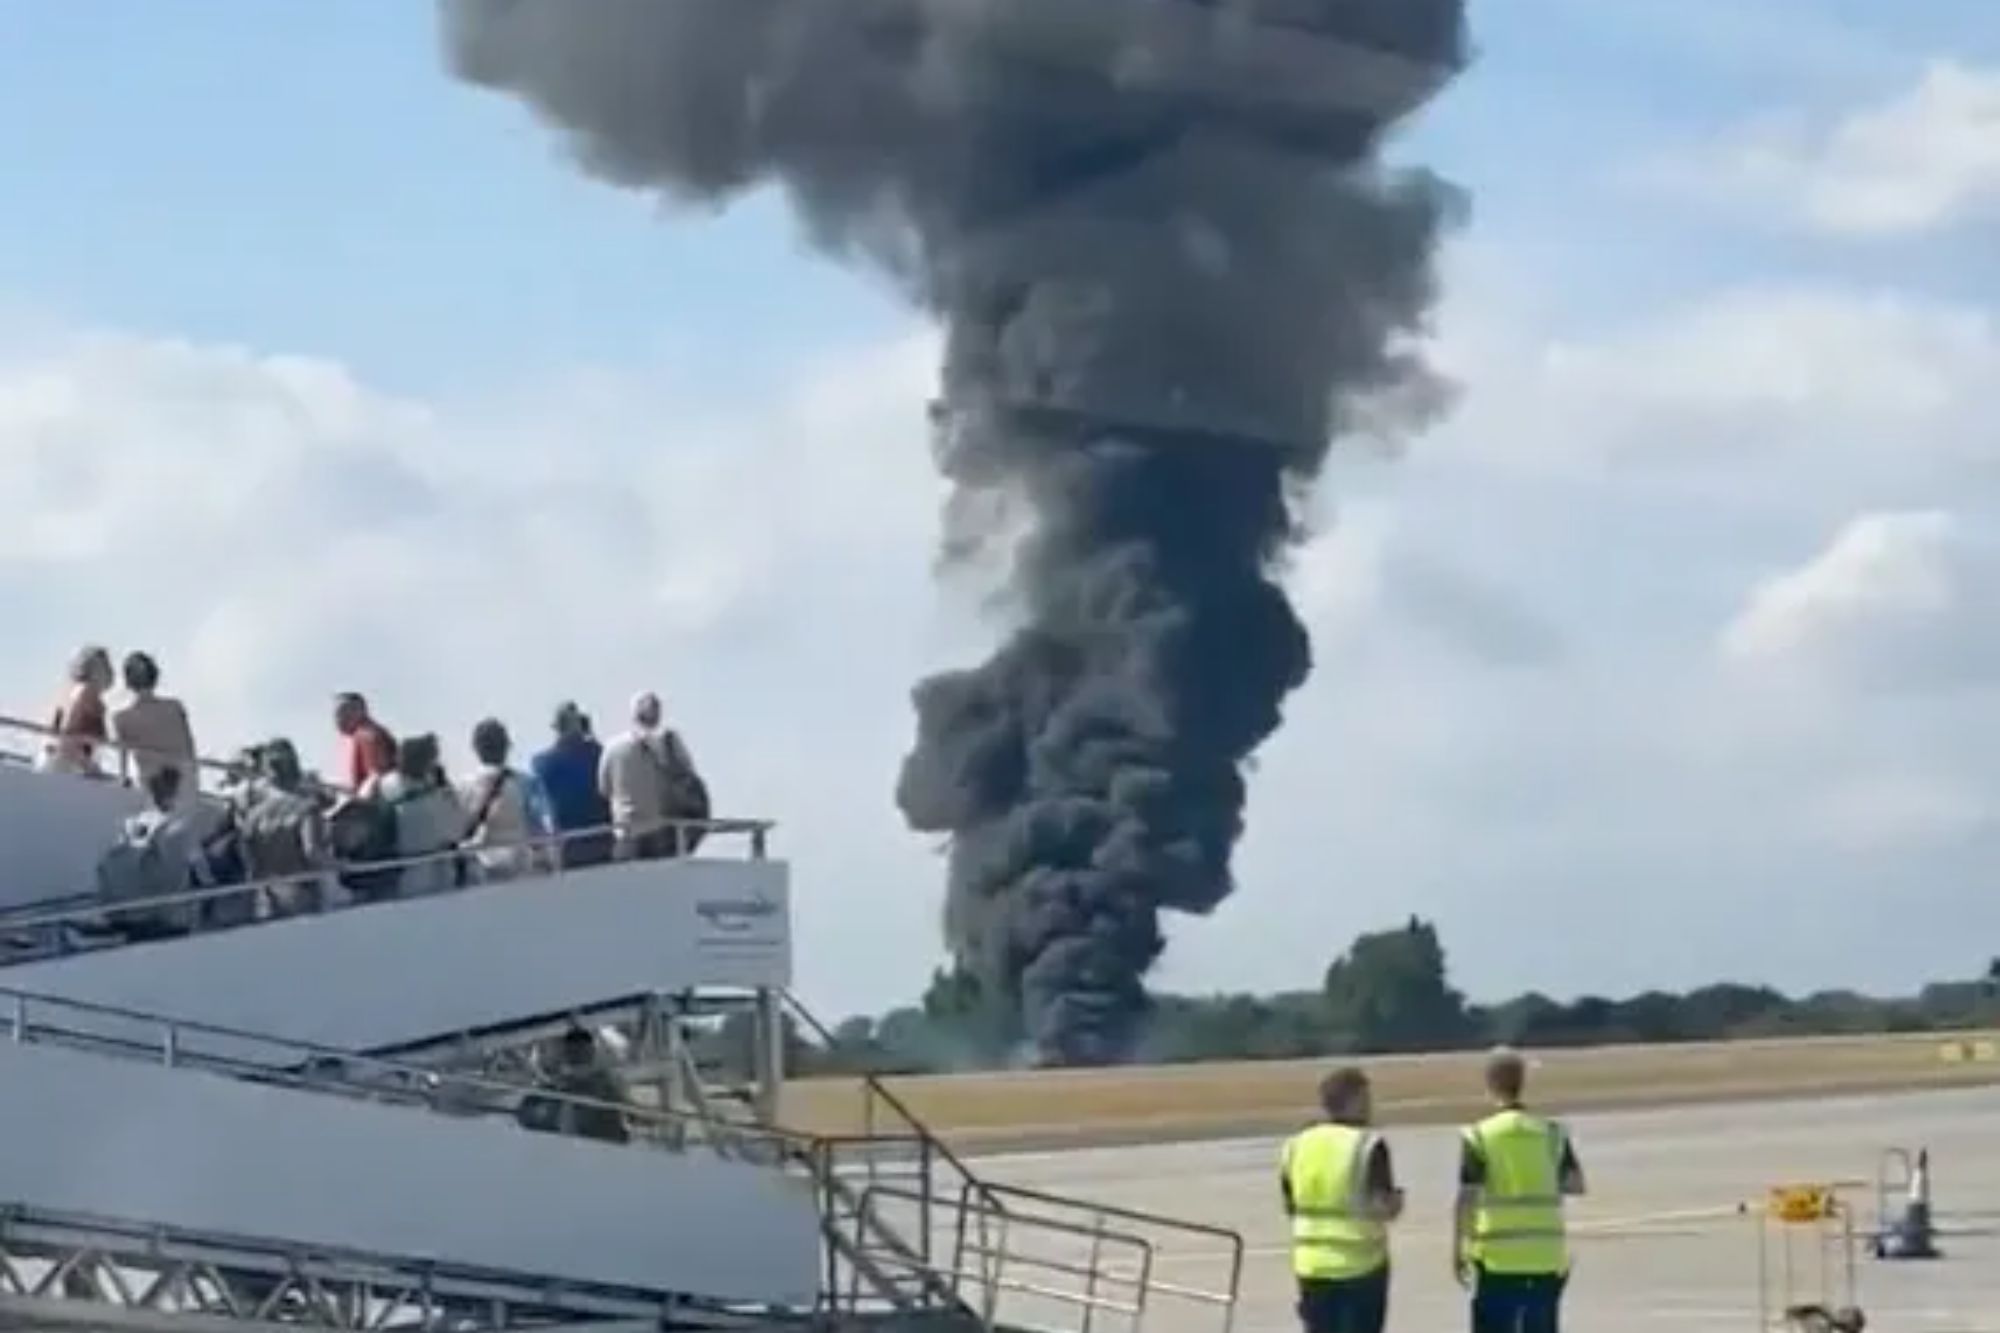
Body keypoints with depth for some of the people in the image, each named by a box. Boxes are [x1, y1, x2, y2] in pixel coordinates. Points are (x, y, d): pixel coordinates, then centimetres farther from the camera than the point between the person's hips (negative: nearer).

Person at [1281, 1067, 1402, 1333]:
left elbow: (1290, 1206, 11)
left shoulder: (1297, 1145, 4)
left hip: (1311, 1265, 5)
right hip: (1361, 1264, -5)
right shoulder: (1368, 1146, -13)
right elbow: (1384, 1208, -18)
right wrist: (1398, 1200, 3)